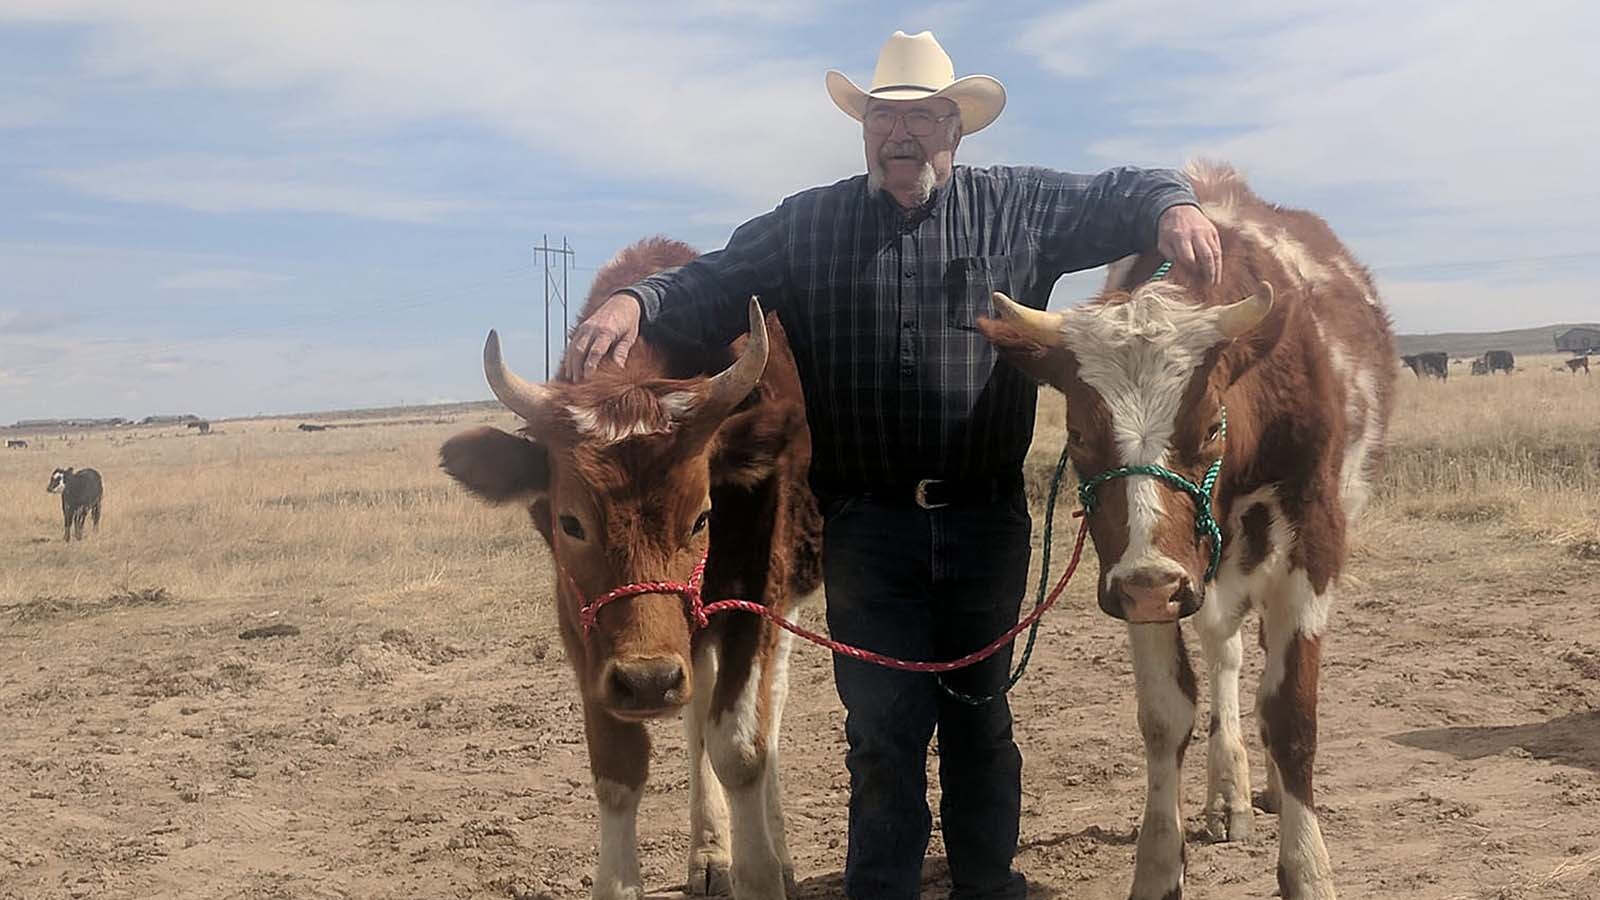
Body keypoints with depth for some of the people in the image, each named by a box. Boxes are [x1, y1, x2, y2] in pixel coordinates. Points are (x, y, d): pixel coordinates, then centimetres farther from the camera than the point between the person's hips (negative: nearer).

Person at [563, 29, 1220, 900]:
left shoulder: (1017, 205, 5)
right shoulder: (805, 225, 5)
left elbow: (1118, 195, 6)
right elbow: (713, 285, 0)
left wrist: (1171, 206, -16)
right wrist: (637, 303, -20)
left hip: (986, 520, 1)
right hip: (865, 526, -1)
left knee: (980, 714, 16)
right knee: (881, 723, 5)